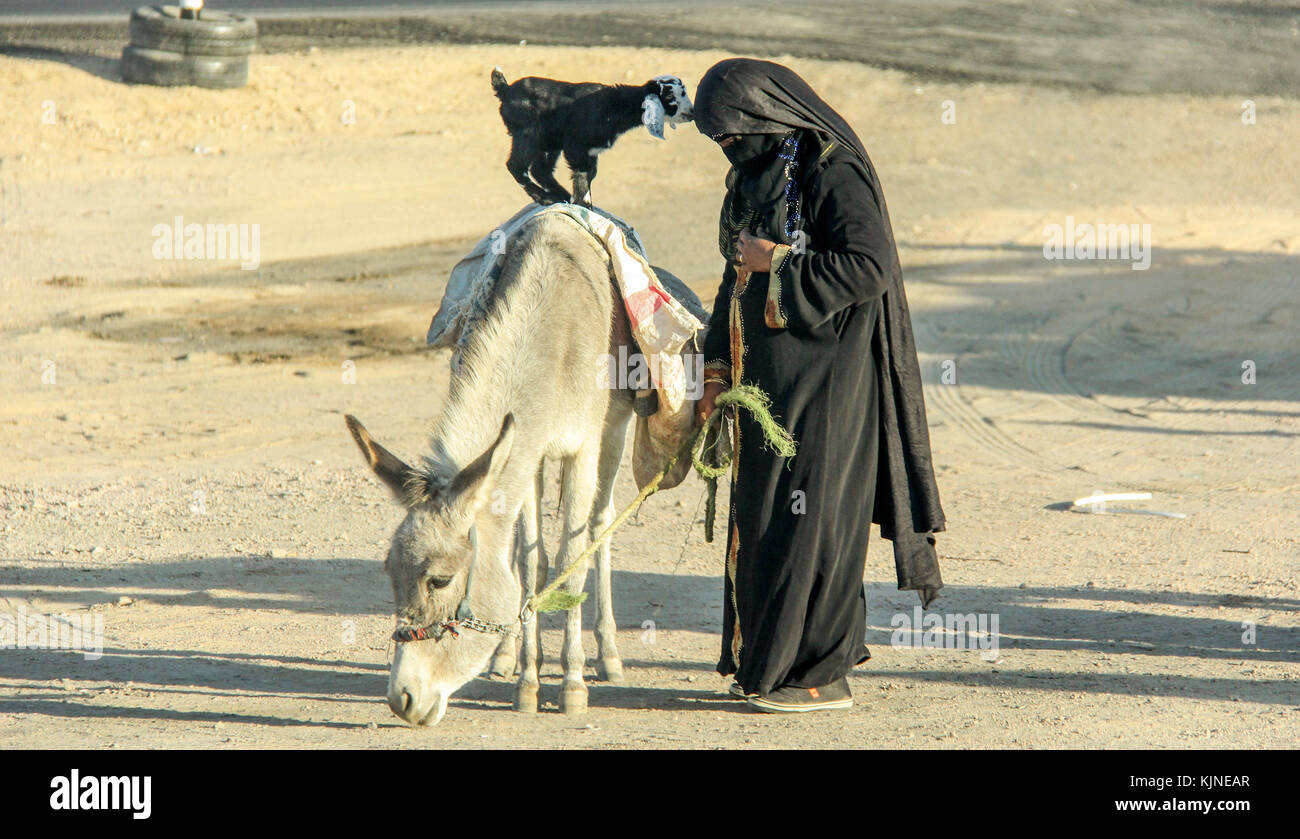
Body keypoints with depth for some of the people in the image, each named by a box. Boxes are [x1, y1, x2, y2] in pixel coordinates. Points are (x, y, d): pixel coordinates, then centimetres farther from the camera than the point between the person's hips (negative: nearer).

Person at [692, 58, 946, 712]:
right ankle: (767, 662, 19)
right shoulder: (755, 178, 13)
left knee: (808, 517, -6)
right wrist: (717, 373, 14)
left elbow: (869, 266, -24)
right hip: (765, 382, 9)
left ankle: (820, 673, -1)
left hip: (822, 383, -9)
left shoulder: (833, 174, -14)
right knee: (761, 516, 11)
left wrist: (777, 264, -19)